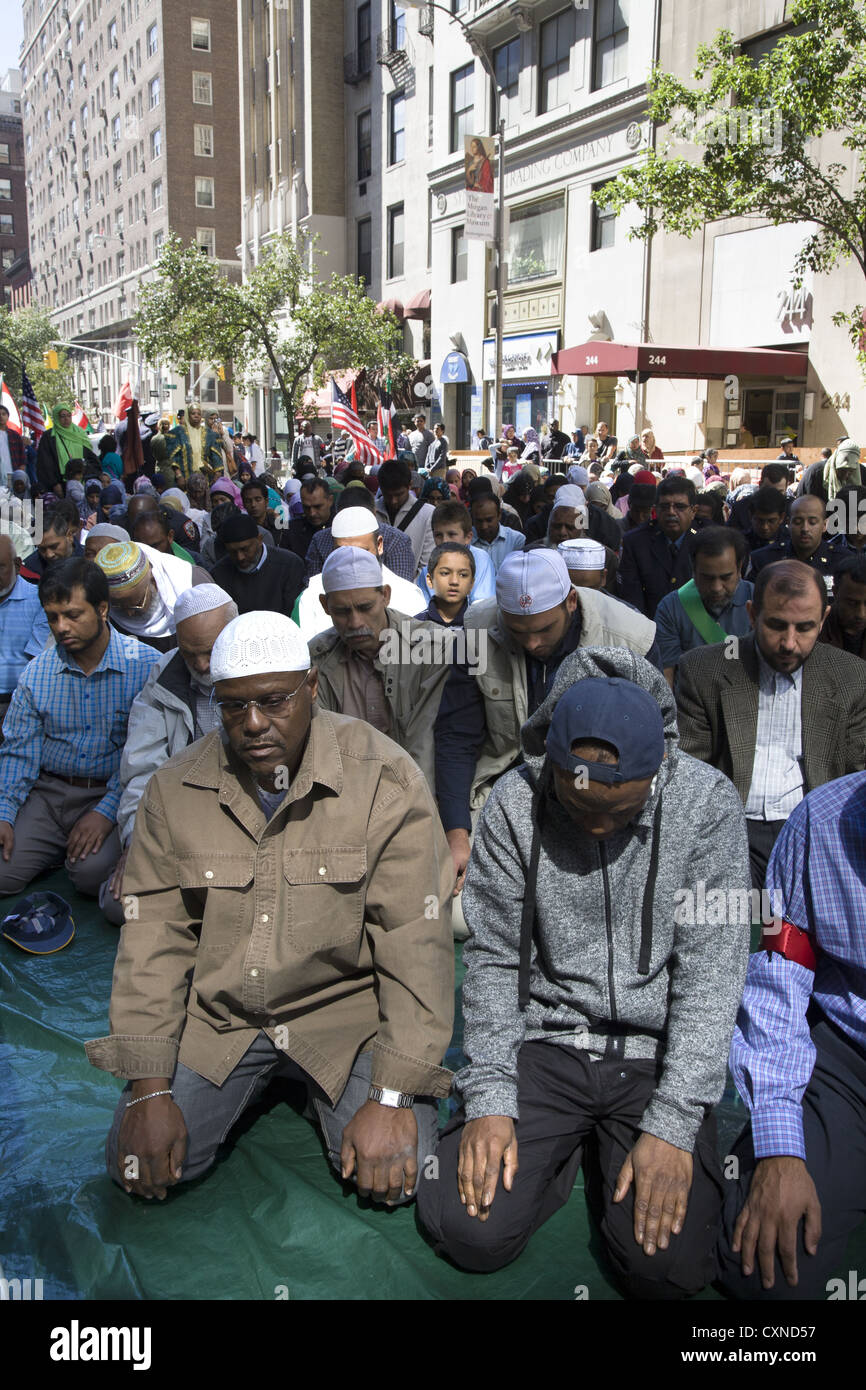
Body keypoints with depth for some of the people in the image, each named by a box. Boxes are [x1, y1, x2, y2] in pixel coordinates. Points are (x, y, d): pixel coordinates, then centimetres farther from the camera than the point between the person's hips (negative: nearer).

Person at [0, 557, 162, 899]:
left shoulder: (146, 666, -9)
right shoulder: (35, 673, 4)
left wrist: (107, 811, -20)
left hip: (113, 792, -4)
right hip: (49, 792, 4)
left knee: (92, 873, -27)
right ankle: (64, 847, 14)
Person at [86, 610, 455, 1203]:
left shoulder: (385, 781, -16)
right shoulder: (176, 789, -4)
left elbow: (416, 944, -17)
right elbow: (154, 937, -3)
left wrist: (391, 1099, -21)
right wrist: (149, 1089, -10)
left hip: (347, 1009, -2)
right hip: (217, 1016, 3)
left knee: (392, 1175, -18)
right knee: (138, 1168, -10)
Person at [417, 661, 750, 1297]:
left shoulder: (706, 802, -11)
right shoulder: (514, 804, -8)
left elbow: (711, 972, -11)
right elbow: (493, 960, -2)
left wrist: (672, 1126, -16)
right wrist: (490, 1099, -11)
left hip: (657, 1054, 0)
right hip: (545, 1046, 1)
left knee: (669, 1267, -16)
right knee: (470, 1231, -15)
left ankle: (612, 1155, 15)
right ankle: (564, 1152, 16)